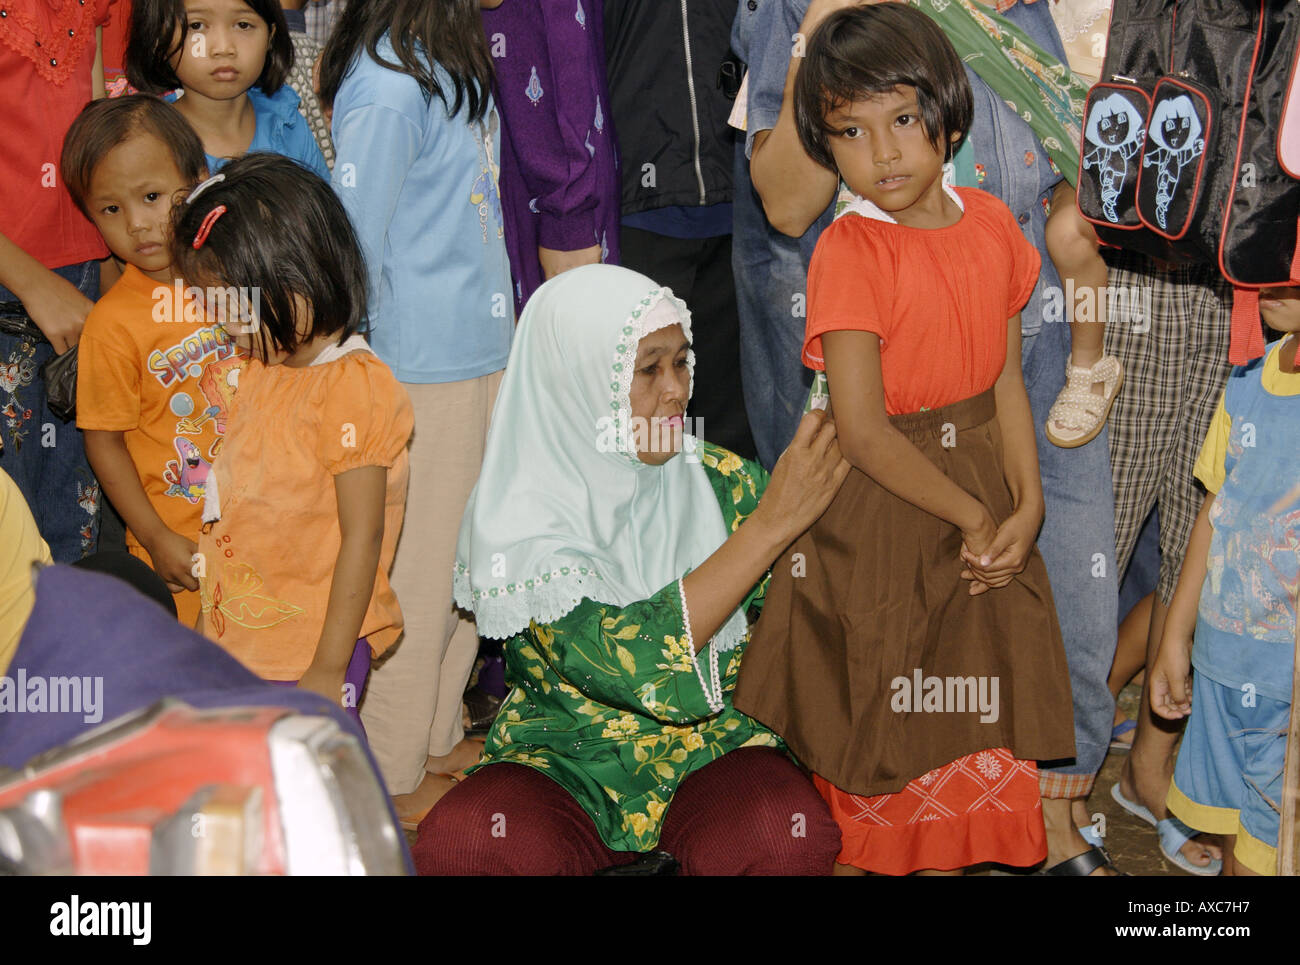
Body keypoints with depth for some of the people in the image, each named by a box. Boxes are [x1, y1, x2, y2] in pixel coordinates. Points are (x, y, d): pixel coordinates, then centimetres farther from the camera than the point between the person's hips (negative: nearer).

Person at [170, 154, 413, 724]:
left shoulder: (353, 388, -19)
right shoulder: (262, 371, 9)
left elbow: (362, 538, -19)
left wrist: (329, 668, -18)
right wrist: (212, 623, 19)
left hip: (312, 653, -8)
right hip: (240, 641, 8)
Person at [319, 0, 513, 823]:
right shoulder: (387, 86, -21)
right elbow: (353, 251, -18)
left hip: (481, 355, 9)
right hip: (421, 374, -9)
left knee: (463, 563, 19)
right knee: (415, 571, 4)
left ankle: (440, 737, 35)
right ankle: (390, 777, 20)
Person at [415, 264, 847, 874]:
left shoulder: (721, 480, 1)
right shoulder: (521, 519, -12)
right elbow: (626, 661, -26)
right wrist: (770, 522, -27)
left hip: (713, 744, 3)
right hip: (564, 761, -2)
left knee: (790, 839, -31)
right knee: (457, 846, -33)